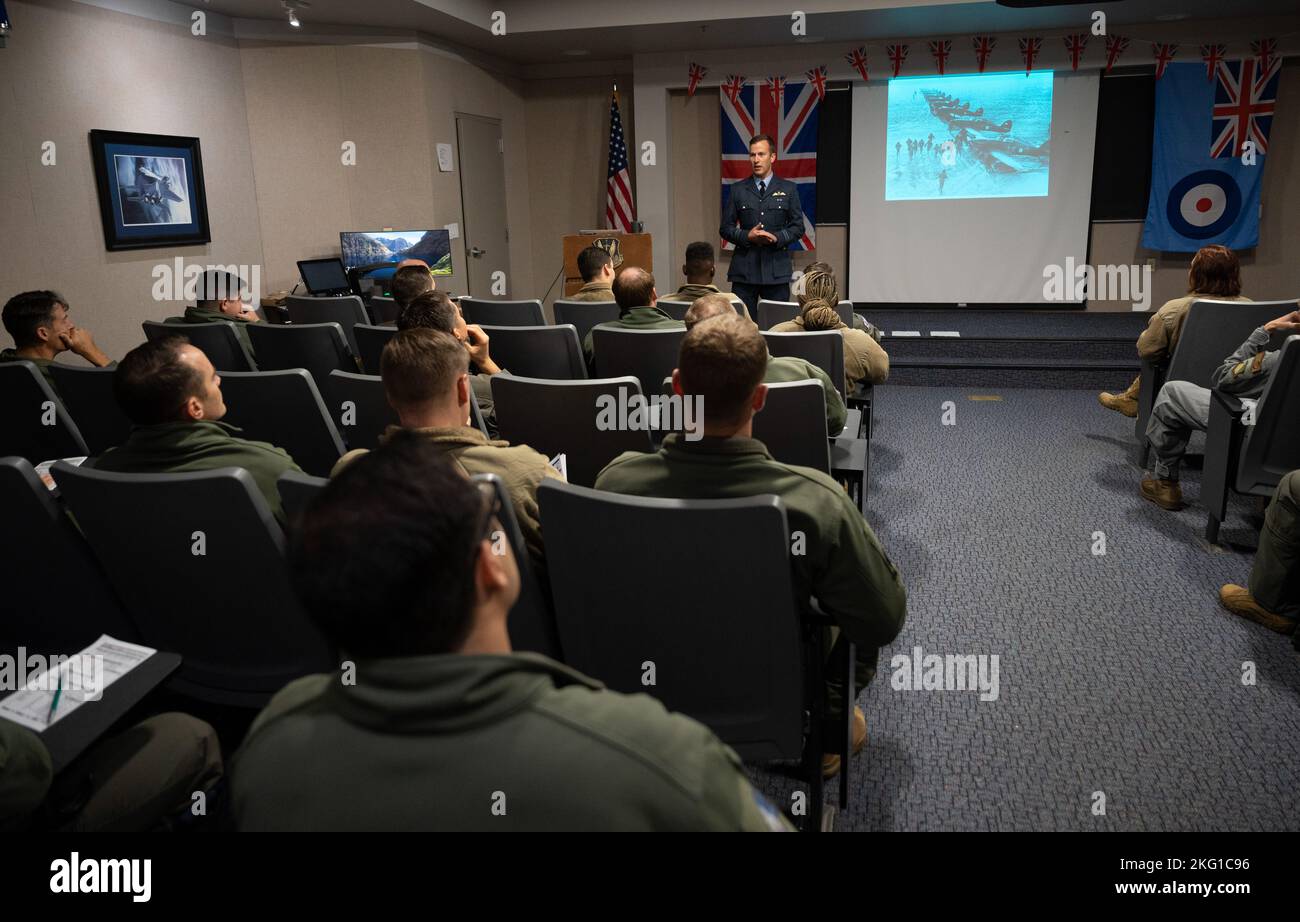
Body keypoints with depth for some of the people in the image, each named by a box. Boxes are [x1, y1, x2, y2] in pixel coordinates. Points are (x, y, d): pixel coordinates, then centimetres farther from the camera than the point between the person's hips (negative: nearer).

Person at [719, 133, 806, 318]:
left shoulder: (788, 189, 8)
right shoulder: (737, 190, 9)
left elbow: (798, 227, 6)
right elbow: (725, 228, 8)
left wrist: (777, 238, -12)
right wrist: (747, 236, -10)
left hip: (777, 270, 0)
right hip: (744, 269, 0)